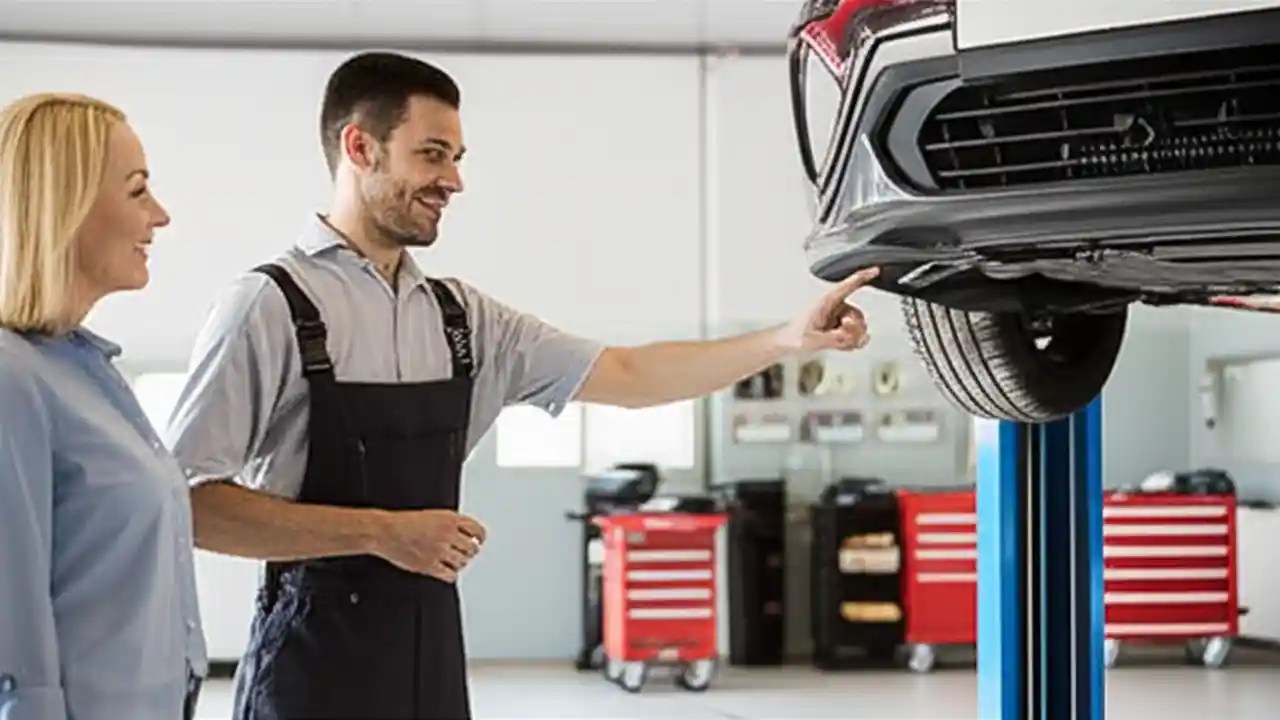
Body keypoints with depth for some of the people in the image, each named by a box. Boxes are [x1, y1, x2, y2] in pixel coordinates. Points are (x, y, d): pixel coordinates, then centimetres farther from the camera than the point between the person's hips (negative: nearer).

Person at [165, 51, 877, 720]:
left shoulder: (462, 315, 10)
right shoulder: (271, 306, -10)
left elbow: (627, 375, 12)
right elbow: (190, 502, -16)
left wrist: (790, 338, 4)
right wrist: (380, 532, -19)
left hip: (436, 658, 7)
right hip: (315, 663, -6)